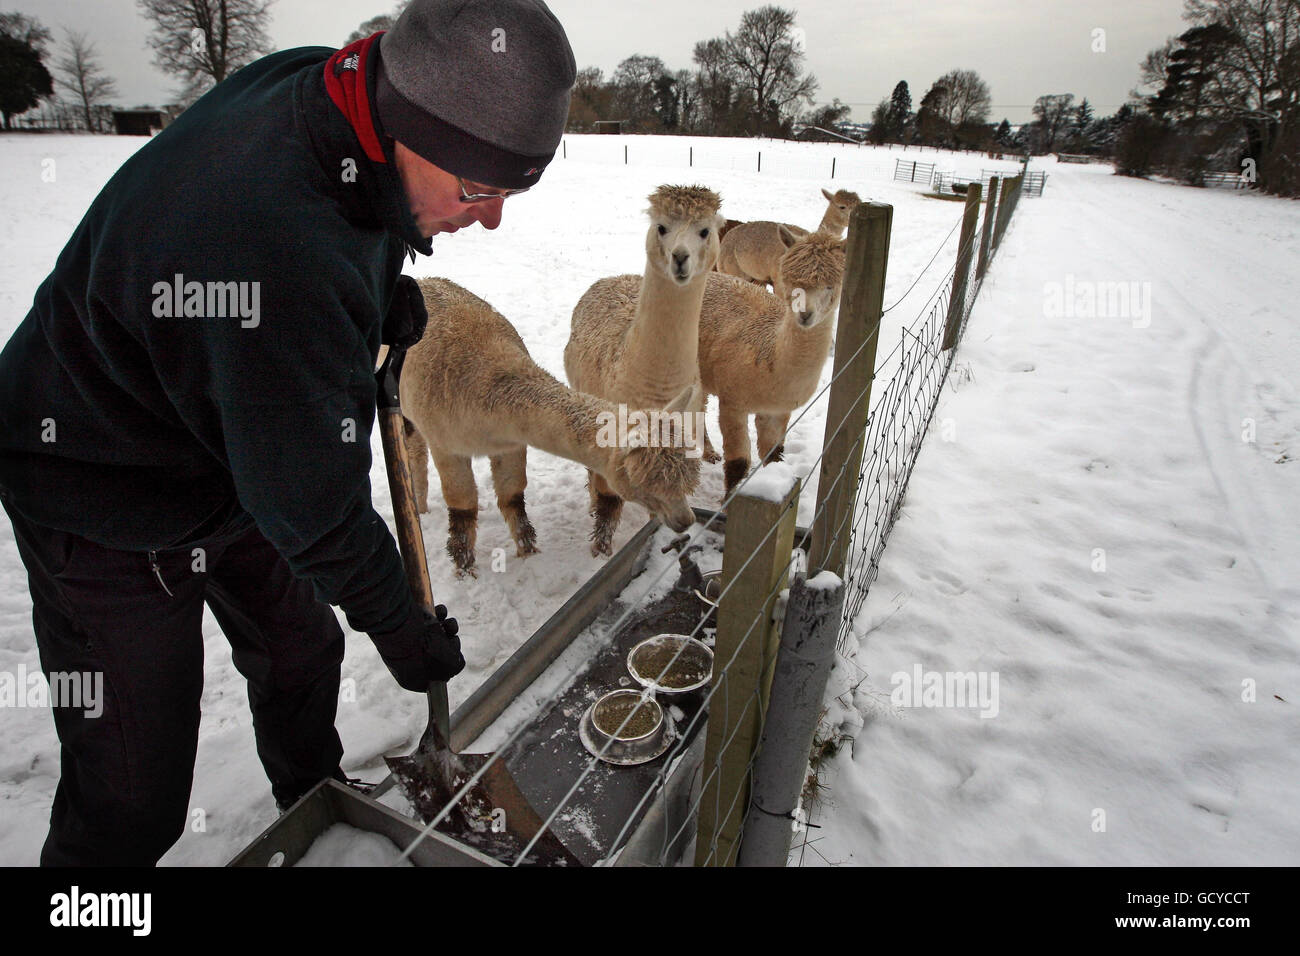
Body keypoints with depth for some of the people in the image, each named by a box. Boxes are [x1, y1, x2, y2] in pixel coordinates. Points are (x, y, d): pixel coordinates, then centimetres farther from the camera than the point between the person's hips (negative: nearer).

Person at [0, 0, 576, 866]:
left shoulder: (324, 79, -12)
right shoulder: (279, 253, -40)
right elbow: (314, 503, -28)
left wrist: (380, 295, 1)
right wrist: (399, 629, -13)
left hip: (218, 457, 9)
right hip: (108, 511, -8)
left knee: (300, 649, 22)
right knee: (132, 799, -1)